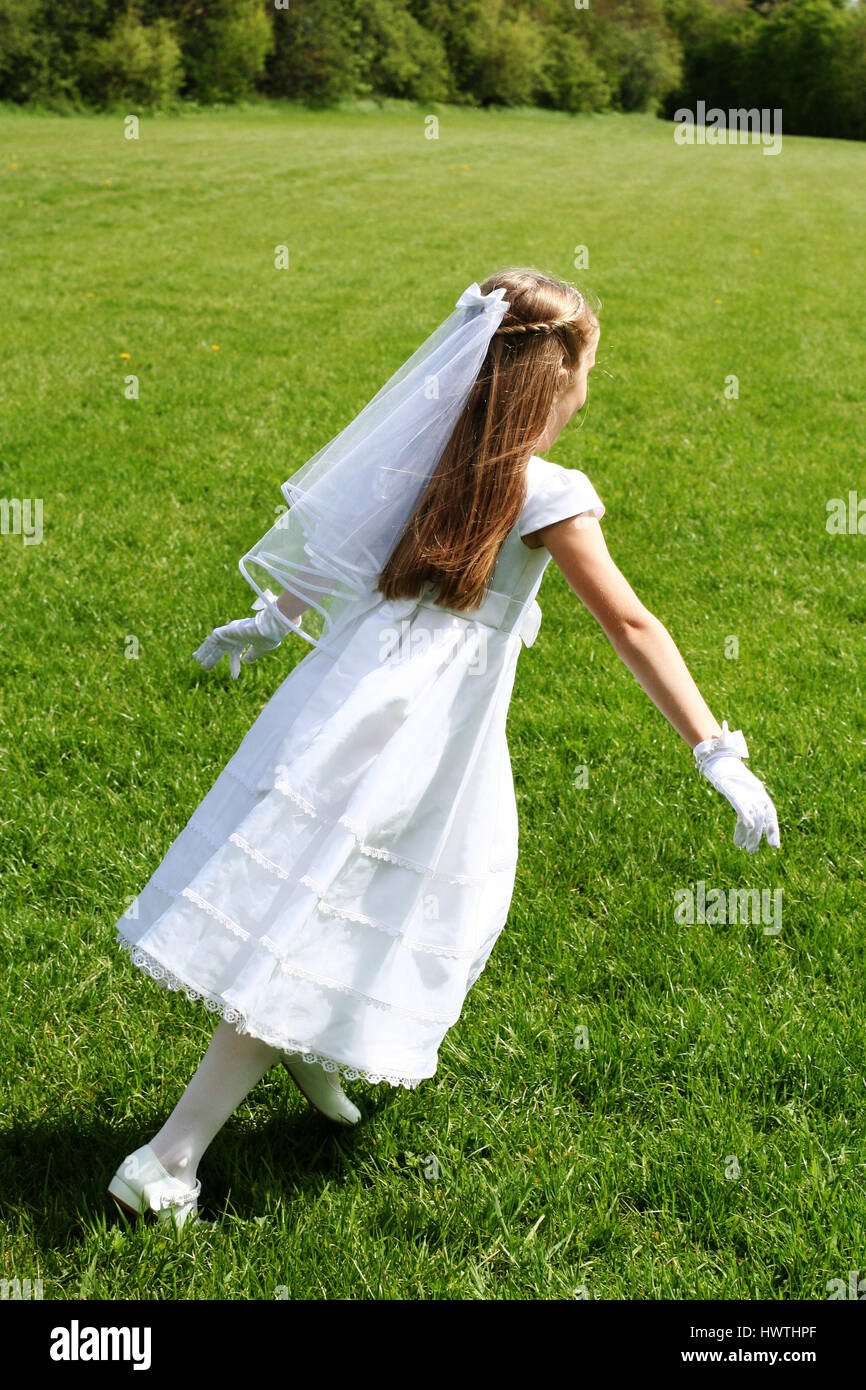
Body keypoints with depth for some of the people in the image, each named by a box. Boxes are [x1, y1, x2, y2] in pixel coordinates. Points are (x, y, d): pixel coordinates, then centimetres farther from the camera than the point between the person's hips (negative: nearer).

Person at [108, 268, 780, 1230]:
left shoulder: (434, 452, 8)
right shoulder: (545, 495, -13)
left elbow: (338, 540, 22)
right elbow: (631, 627, -13)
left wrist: (272, 620, 38)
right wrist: (720, 757, -10)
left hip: (351, 703, 8)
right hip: (416, 742, -8)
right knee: (302, 940, -3)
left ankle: (314, 1052, 38)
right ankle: (168, 1160, 2)